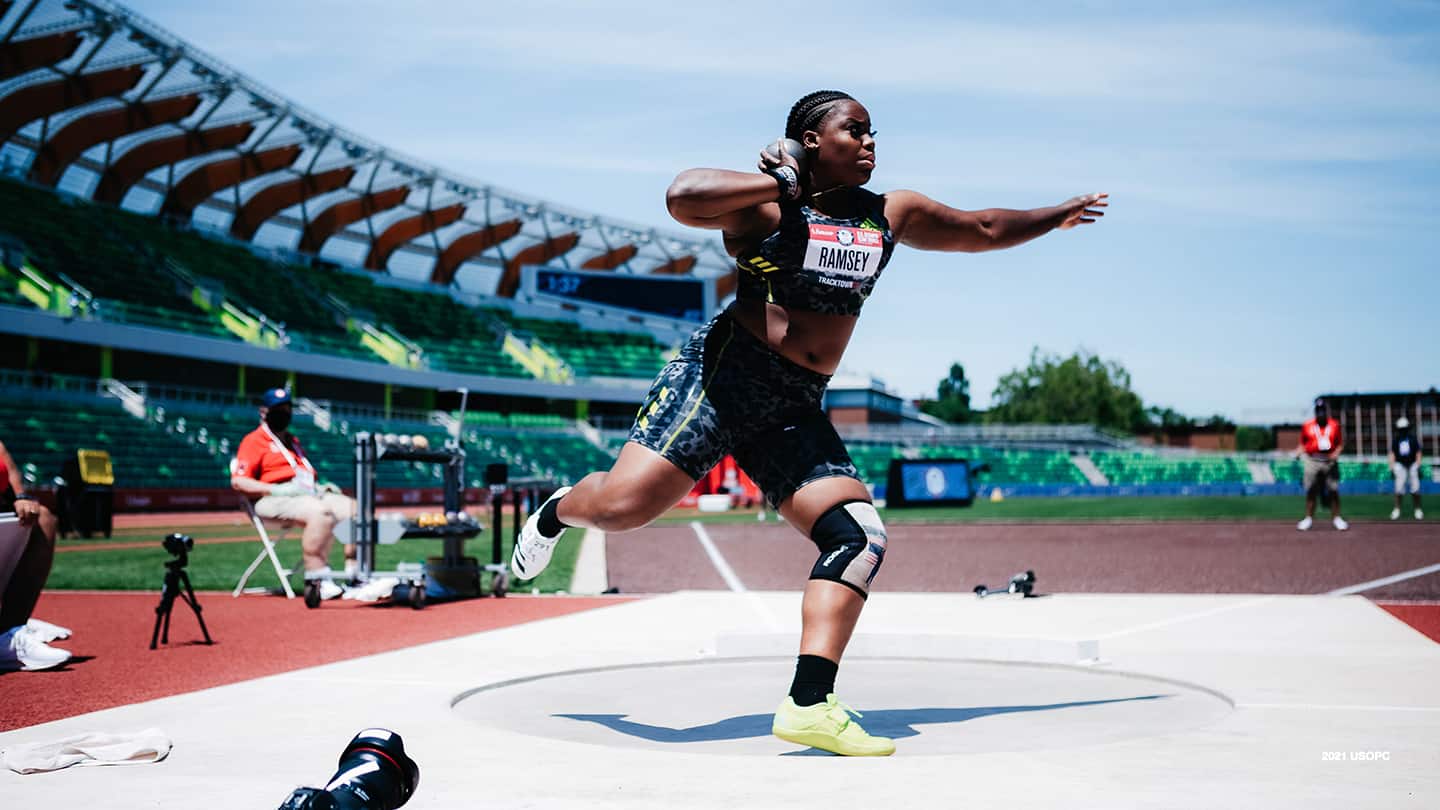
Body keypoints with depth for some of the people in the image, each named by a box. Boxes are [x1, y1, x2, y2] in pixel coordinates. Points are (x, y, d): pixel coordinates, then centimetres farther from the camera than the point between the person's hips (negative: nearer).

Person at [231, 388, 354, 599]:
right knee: (320, 512, -36)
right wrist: (276, 490, -18)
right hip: (273, 501, -8)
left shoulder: (293, 441, 30)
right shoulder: (254, 440, 4)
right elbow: (238, 481, -7)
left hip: (310, 494, 8)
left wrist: (321, 486, 9)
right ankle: (317, 581, -36)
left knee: (352, 509, -13)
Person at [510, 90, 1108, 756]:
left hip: (794, 413, 6)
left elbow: (982, 230, 29)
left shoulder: (892, 215, 14)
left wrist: (1059, 216, 37)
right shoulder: (769, 204, -5)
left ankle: (808, 706, -12)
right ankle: (558, 511, 23)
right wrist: (784, 184, -17)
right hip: (721, 376, -6)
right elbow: (682, 196, -24)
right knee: (623, 507, -15)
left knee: (858, 536, -11)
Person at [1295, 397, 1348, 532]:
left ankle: (1336, 518, 11)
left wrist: (1336, 453, -9)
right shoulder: (1307, 427, 4)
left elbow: (1340, 443, 9)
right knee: (1310, 491, 2)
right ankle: (1308, 519, 10)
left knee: (1333, 491, 1)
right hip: (1313, 461, 0)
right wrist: (1298, 453, -9)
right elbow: (1303, 444, 9)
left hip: (1330, 461, 0)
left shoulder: (1334, 425, 5)